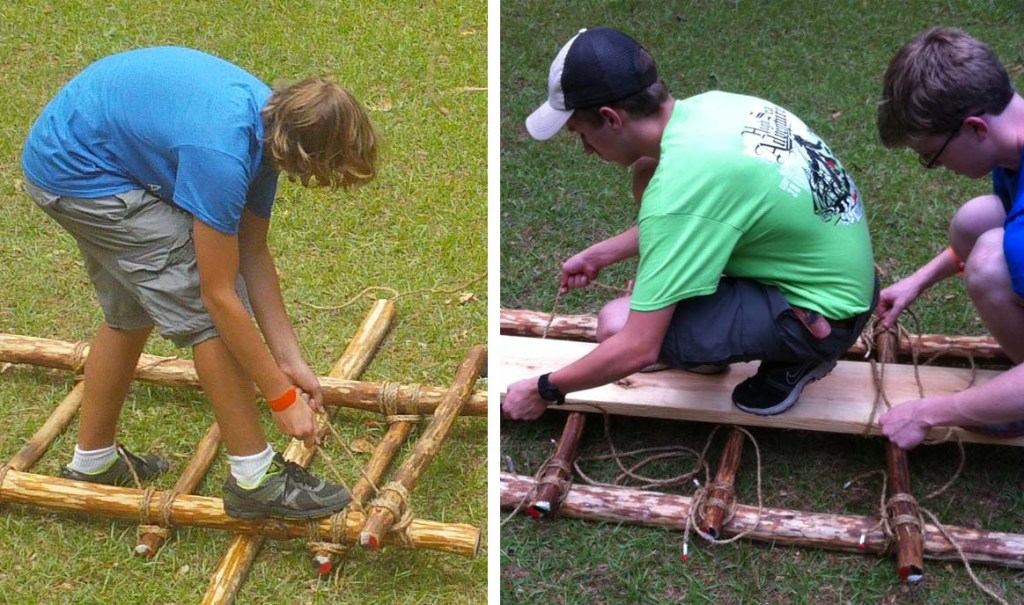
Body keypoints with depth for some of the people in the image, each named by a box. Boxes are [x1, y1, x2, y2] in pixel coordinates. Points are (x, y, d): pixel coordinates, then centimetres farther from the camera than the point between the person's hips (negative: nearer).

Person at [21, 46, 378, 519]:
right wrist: (283, 398, -17)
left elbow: (253, 253, 3)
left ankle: (92, 463, 37)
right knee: (207, 312, -10)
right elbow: (220, 296, -26)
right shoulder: (220, 155, -32)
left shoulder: (271, 120, -5)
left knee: (130, 313, 22)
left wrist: (290, 359, 3)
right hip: (81, 174, -10)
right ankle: (254, 476, 0)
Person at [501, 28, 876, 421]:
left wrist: (544, 391, -11)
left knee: (615, 325, -22)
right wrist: (600, 254, 20)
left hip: (822, 314, -9)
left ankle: (795, 356, -2)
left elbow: (637, 350, -26)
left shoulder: (677, 189, -30)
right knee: (646, 173, 8)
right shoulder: (710, 105, -5)